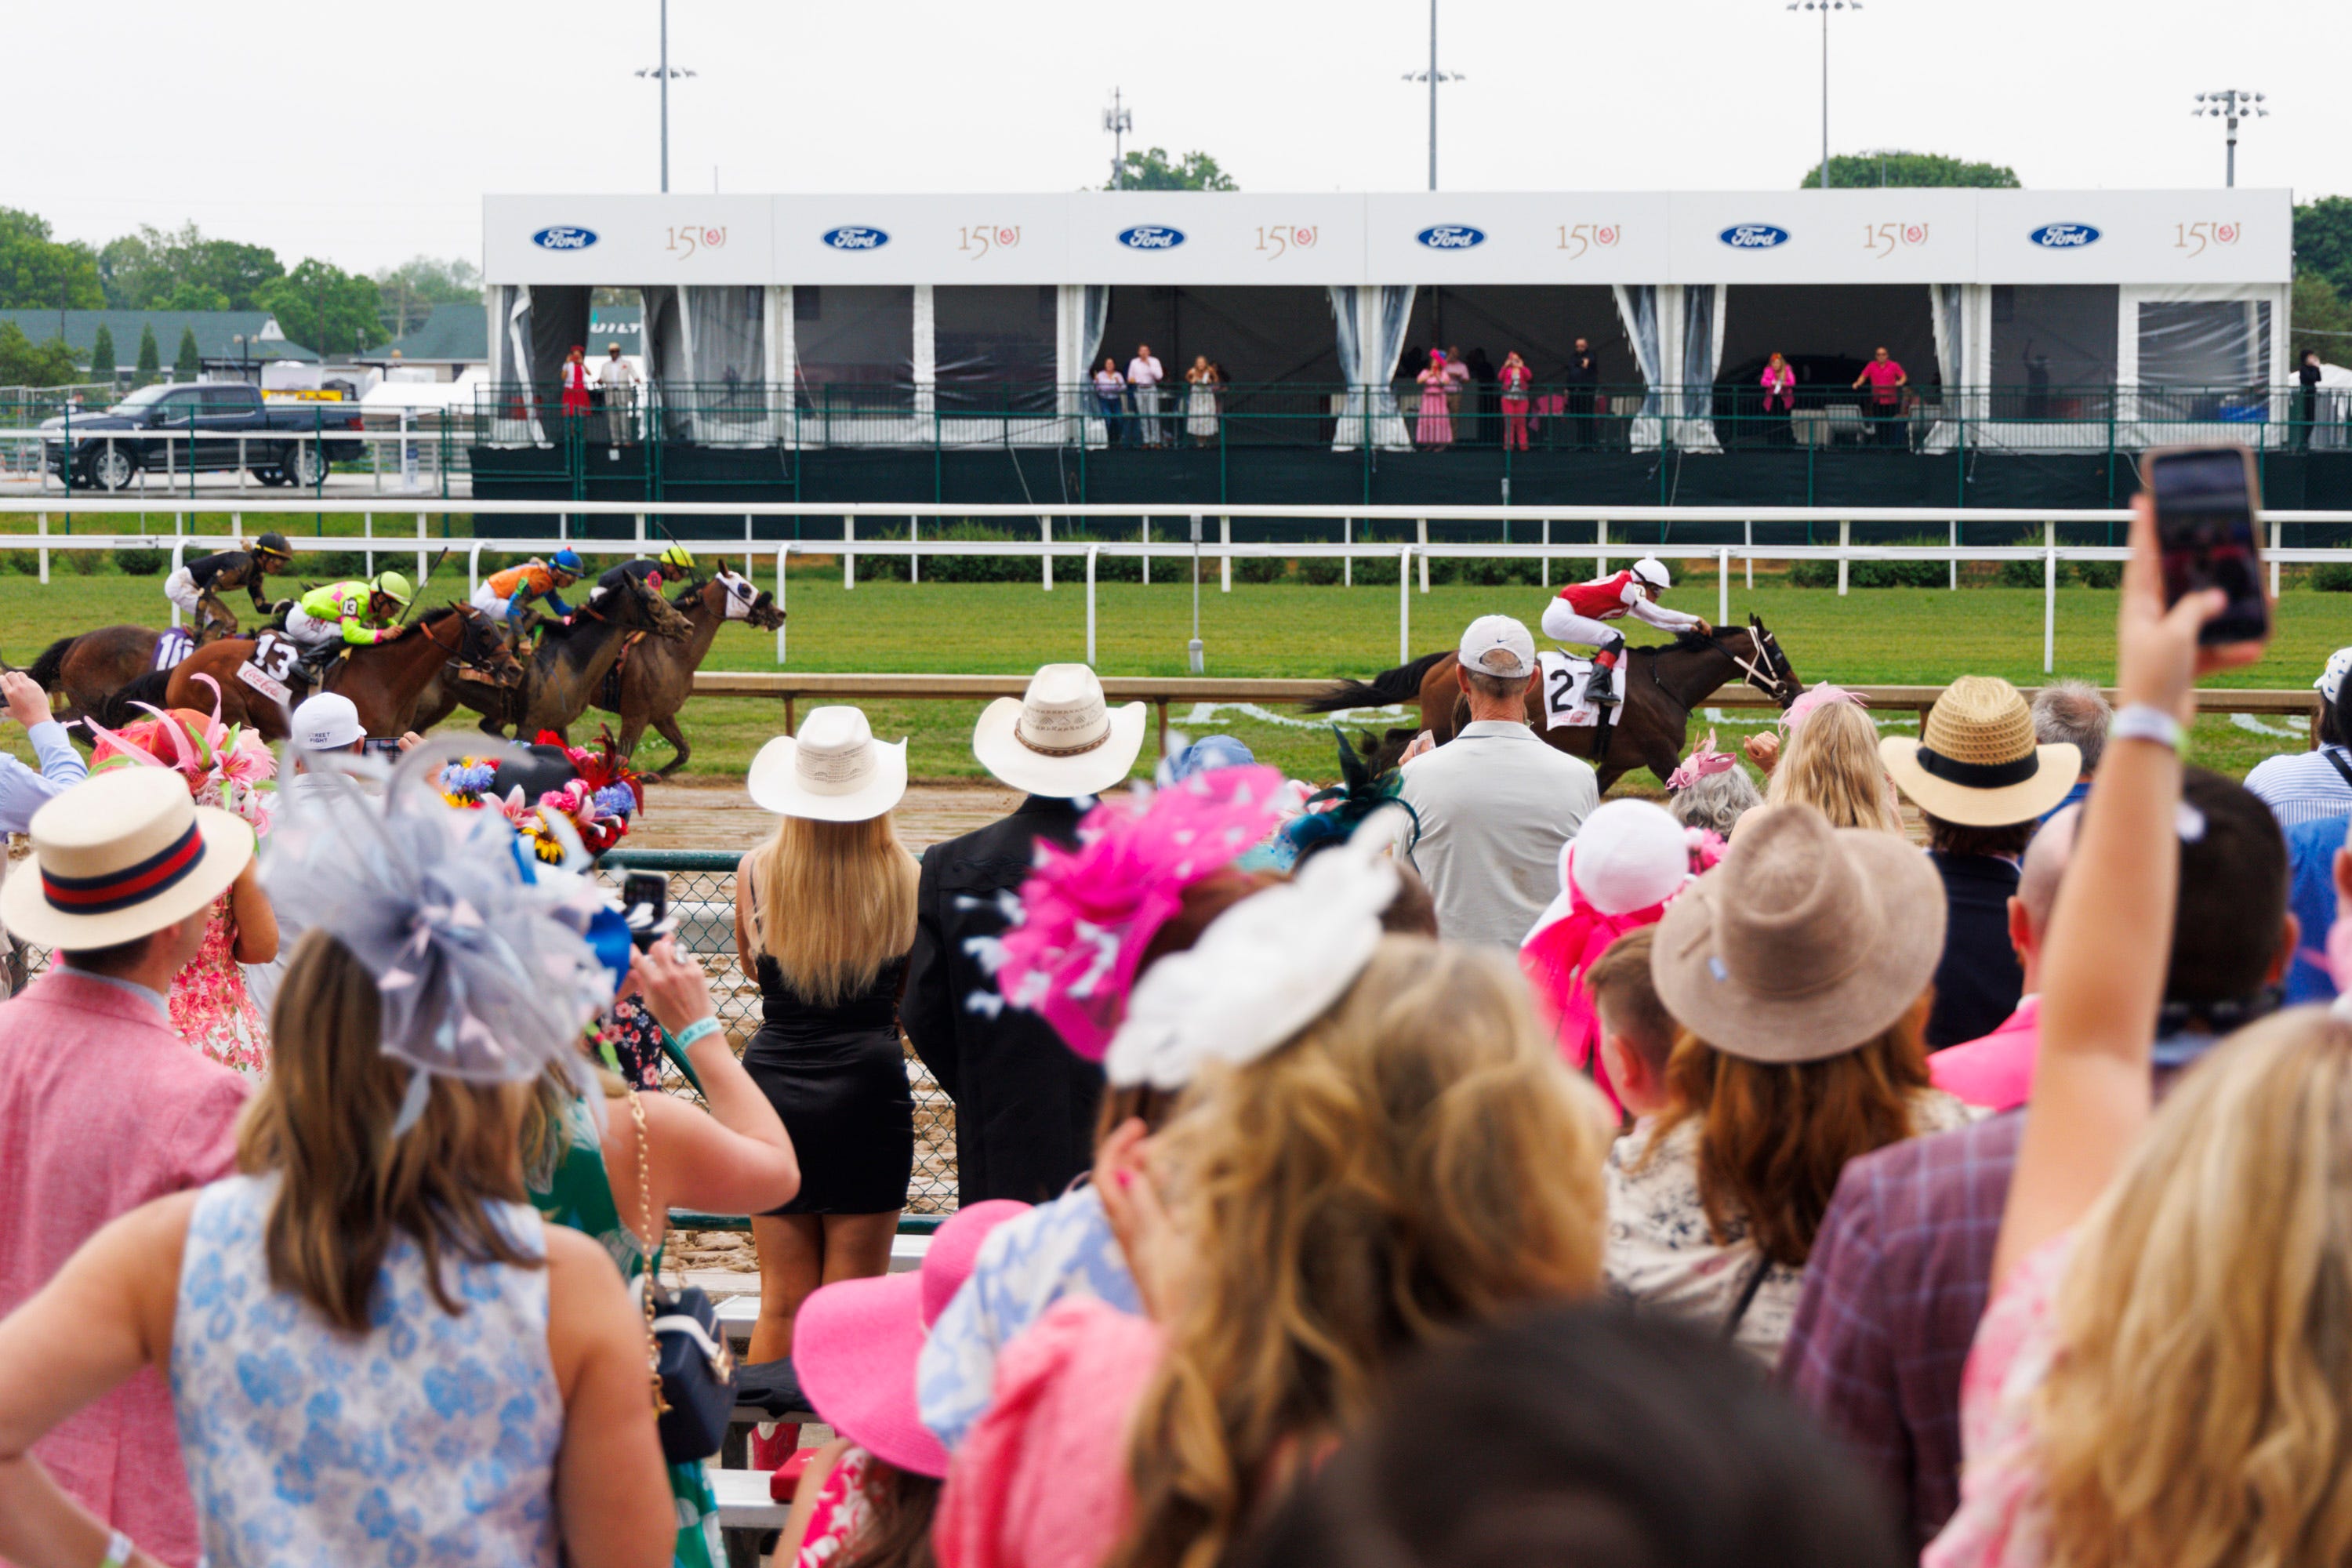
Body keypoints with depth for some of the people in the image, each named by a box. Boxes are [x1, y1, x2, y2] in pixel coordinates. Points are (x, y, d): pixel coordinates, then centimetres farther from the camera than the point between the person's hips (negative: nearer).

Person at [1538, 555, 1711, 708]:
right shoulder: (1628, 587, -11)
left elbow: (1652, 620, 22)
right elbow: (1659, 615, -10)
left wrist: (1688, 628, 16)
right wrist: (1696, 620, -2)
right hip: (1560, 615, -10)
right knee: (1614, 639, -15)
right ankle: (1597, 685, -28)